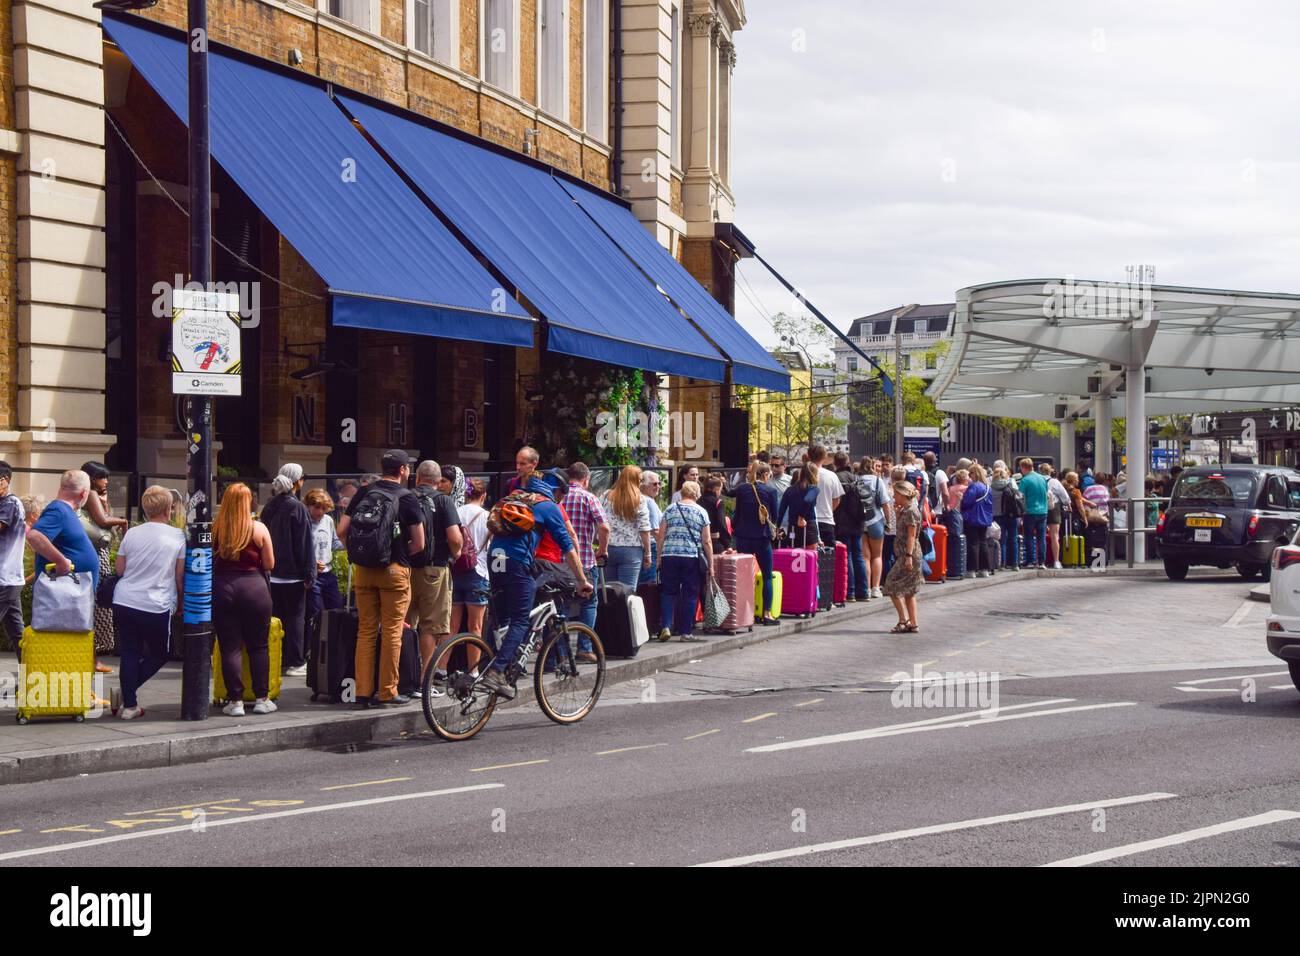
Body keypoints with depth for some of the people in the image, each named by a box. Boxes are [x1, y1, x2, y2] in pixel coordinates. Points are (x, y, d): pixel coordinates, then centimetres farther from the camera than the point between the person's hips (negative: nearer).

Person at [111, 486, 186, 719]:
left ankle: (129, 704, 6)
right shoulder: (178, 537, -3)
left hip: (124, 602, 3)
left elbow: (119, 569, 10)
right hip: (156, 607, -3)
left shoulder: (132, 533, 5)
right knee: (159, 655, 15)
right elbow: (180, 576, -1)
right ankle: (127, 691, 3)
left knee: (129, 654, 10)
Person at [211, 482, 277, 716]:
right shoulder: (259, 529, -4)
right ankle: (262, 699, 12)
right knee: (259, 646, 10)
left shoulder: (215, 529, -1)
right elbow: (269, 564, 0)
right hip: (254, 587, -1)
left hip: (222, 589, 1)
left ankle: (235, 701, 3)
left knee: (230, 647, 4)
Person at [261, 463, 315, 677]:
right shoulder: (297, 508, -13)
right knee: (295, 617, 0)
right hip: (293, 572, -6)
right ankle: (295, 662, 1)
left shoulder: (270, 506, 8)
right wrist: (309, 575, -10)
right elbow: (305, 543, -14)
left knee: (276, 617, 12)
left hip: (271, 573, 6)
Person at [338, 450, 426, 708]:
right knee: (391, 632, 2)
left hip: (362, 570, 4)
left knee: (366, 630, 9)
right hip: (394, 571, -4)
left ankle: (363, 692, 9)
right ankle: (387, 693, 3)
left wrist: (357, 552, 15)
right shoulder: (407, 499, -4)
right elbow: (419, 544, -4)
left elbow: (342, 531, 2)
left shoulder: (363, 493, 7)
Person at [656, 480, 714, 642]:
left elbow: (661, 536, 5)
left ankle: (666, 626, -5)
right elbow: (706, 541, 2)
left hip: (669, 556, 1)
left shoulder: (670, 510, 7)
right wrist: (710, 565, 6)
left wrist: (659, 558, 11)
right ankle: (686, 632, 8)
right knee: (690, 594, 6)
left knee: (668, 592, 9)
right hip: (692, 557, -1)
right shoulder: (701, 512, 4)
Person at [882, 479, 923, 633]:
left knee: (893, 587, -8)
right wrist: (897, 513, 11)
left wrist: (909, 556, -22)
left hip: (909, 555, -10)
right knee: (908, 591, 12)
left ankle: (903, 621, -7)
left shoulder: (911, 511, -14)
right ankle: (913, 624, 13)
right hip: (903, 555, 10)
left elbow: (911, 535, -19)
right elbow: (900, 531, 19)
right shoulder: (905, 510, 14)